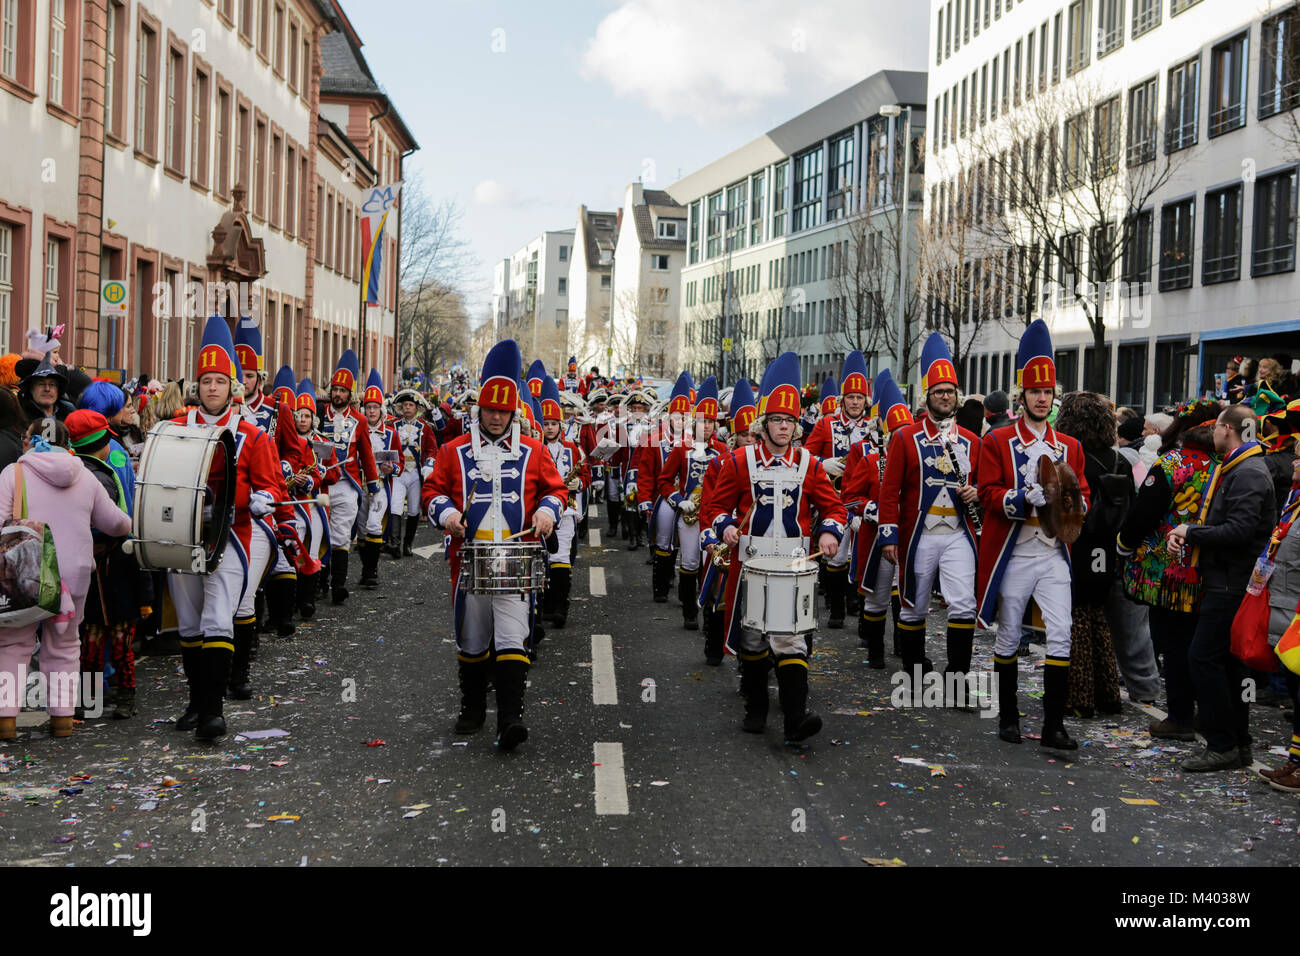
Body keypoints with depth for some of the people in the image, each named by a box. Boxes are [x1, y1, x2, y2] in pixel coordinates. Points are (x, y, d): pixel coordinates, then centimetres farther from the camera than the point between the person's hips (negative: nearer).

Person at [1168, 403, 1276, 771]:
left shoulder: (1248, 474, -16)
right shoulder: (1235, 470, 18)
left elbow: (1239, 531, -25)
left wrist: (1191, 532, -13)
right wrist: (1185, 534, 3)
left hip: (1232, 585, -11)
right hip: (1228, 582, 11)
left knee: (1203, 658, -10)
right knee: (1226, 660, 13)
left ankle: (1223, 746, -5)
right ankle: (1239, 744, 20)